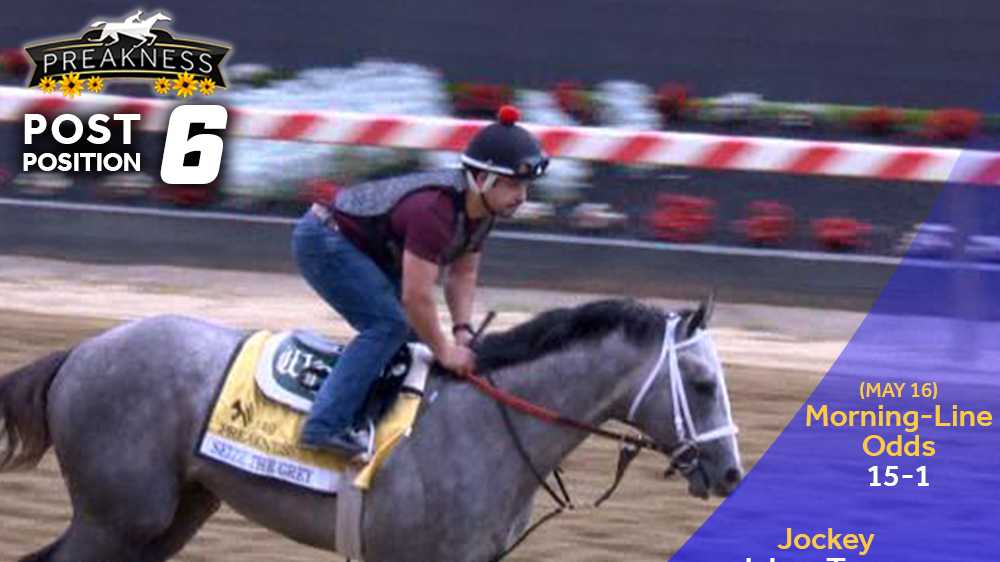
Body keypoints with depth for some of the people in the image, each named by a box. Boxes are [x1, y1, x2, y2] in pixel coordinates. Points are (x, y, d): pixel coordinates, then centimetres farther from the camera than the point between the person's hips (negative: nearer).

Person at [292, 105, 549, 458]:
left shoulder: (482, 210, -5)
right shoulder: (434, 211, -34)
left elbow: (462, 274, 6)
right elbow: (416, 296, -33)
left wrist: (462, 330, -7)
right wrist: (445, 351, -23)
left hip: (368, 251, 10)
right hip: (323, 242, -10)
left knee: (412, 330, 8)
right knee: (388, 324, -20)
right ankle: (325, 426, -26)